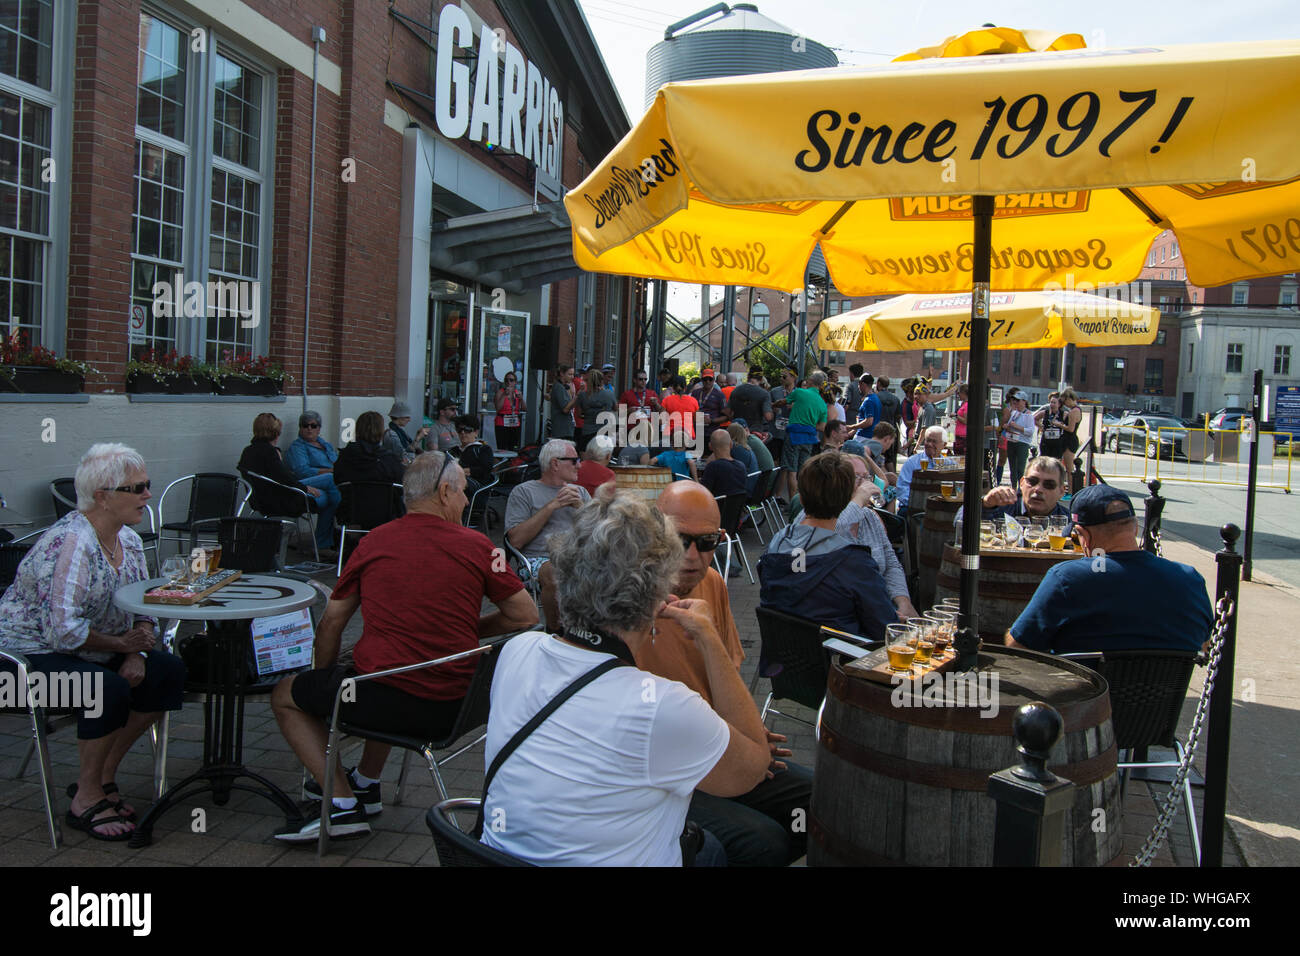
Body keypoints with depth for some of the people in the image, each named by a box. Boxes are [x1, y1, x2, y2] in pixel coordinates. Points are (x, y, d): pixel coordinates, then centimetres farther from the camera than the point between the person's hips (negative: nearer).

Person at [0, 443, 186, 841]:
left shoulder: (128, 540, 3)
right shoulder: (69, 543, -25)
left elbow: (144, 609, 8)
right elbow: (63, 629, -30)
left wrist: (137, 655, -10)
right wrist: (122, 645, -18)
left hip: (94, 652, 9)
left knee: (168, 672, -8)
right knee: (109, 689, -32)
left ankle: (102, 775, 4)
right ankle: (87, 798, -10)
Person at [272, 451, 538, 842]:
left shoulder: (373, 542, 3)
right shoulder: (476, 545, 0)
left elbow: (330, 624, 11)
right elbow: (526, 615, 3)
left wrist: (325, 685, 27)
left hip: (385, 701, -3)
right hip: (453, 707, 3)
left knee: (286, 695, 21)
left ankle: (342, 801, 9)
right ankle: (366, 782, 42)